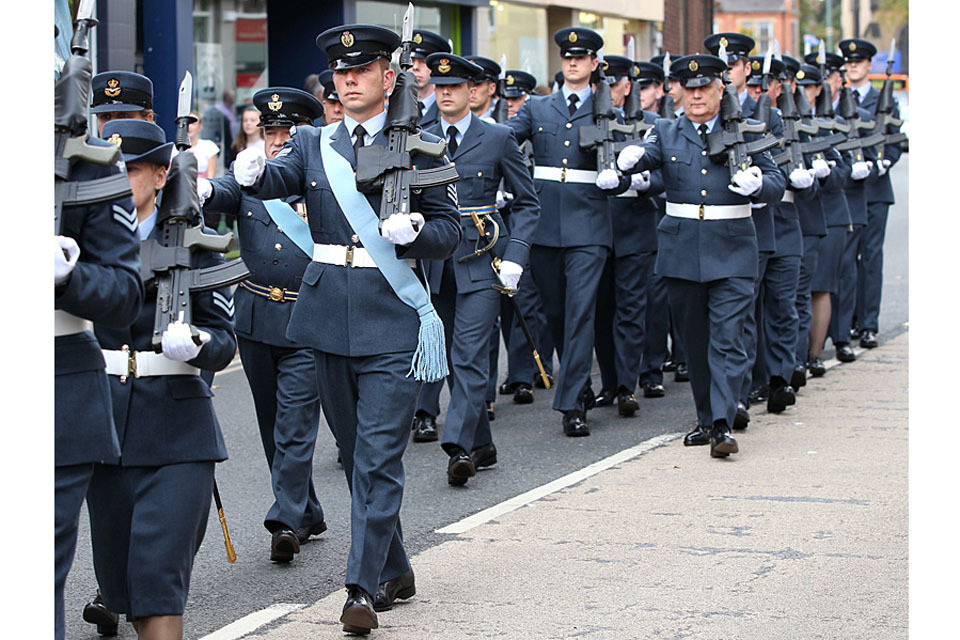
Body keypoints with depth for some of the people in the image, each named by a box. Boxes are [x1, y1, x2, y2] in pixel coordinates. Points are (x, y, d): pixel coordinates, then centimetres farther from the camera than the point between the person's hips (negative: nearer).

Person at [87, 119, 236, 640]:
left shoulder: (192, 243, 1)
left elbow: (224, 339, -1)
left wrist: (193, 343, -23)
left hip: (176, 427, -3)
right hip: (103, 422, 3)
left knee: (158, 571, -10)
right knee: (116, 571, 10)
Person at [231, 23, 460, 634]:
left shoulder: (420, 149, 1)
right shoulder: (314, 144, 9)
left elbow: (450, 230, 2)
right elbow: (280, 179, -8)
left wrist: (413, 230, -19)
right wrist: (253, 173, -30)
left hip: (393, 322, -4)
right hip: (330, 320, 4)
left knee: (378, 457, -10)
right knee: (357, 453, 14)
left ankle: (365, 588, -10)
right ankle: (394, 571, 28)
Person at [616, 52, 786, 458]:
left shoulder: (745, 133, 5)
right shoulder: (666, 132, 8)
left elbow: (777, 183, 3)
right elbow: (647, 155, -11)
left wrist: (757, 184, -20)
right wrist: (630, 158, -35)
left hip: (731, 252, -2)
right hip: (681, 252, 2)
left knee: (727, 339, -11)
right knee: (694, 340, 11)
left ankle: (722, 425, -15)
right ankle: (705, 419, 23)